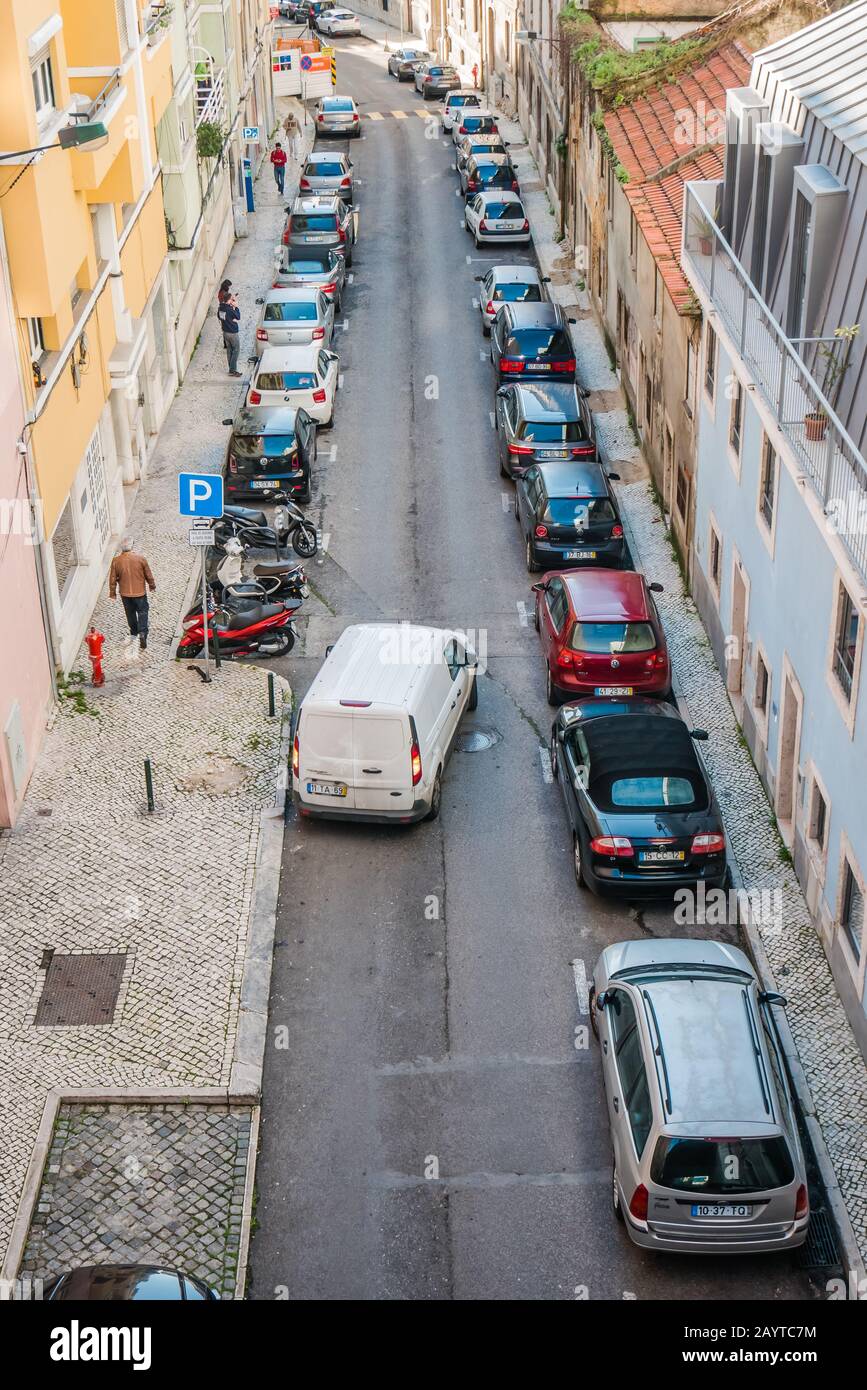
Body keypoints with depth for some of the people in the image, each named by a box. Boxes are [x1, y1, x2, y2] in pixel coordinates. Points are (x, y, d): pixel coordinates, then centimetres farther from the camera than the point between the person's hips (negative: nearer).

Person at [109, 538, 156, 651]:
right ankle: (142, 632, -8)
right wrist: (152, 586, 13)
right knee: (142, 612, 9)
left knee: (130, 613, 21)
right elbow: (148, 575, -4)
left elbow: (113, 579, -3)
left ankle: (134, 632, 35)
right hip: (140, 592, -2)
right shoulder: (140, 558, -15)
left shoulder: (116, 561, -12)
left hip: (125, 593, 2)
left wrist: (112, 592, 11)